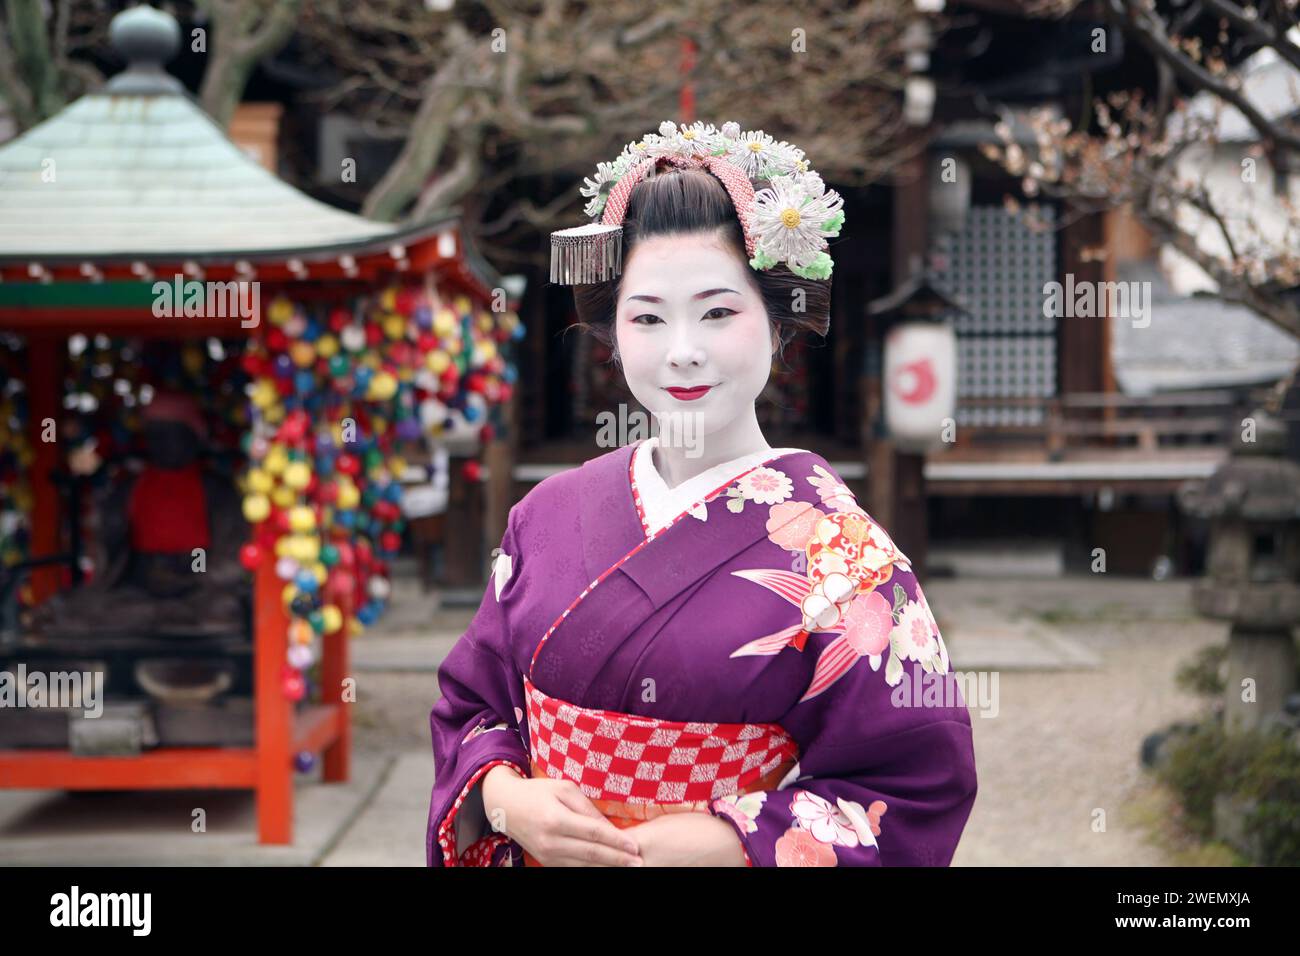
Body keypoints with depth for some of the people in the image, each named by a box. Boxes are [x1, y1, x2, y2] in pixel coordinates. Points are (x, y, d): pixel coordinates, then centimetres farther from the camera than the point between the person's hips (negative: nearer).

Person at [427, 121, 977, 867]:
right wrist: (507, 799, -16)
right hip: (541, 849, 3)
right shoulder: (550, 517, -3)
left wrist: (728, 845, -23)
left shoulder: (840, 549, -15)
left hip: (722, 854, -3)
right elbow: (470, 703, 4)